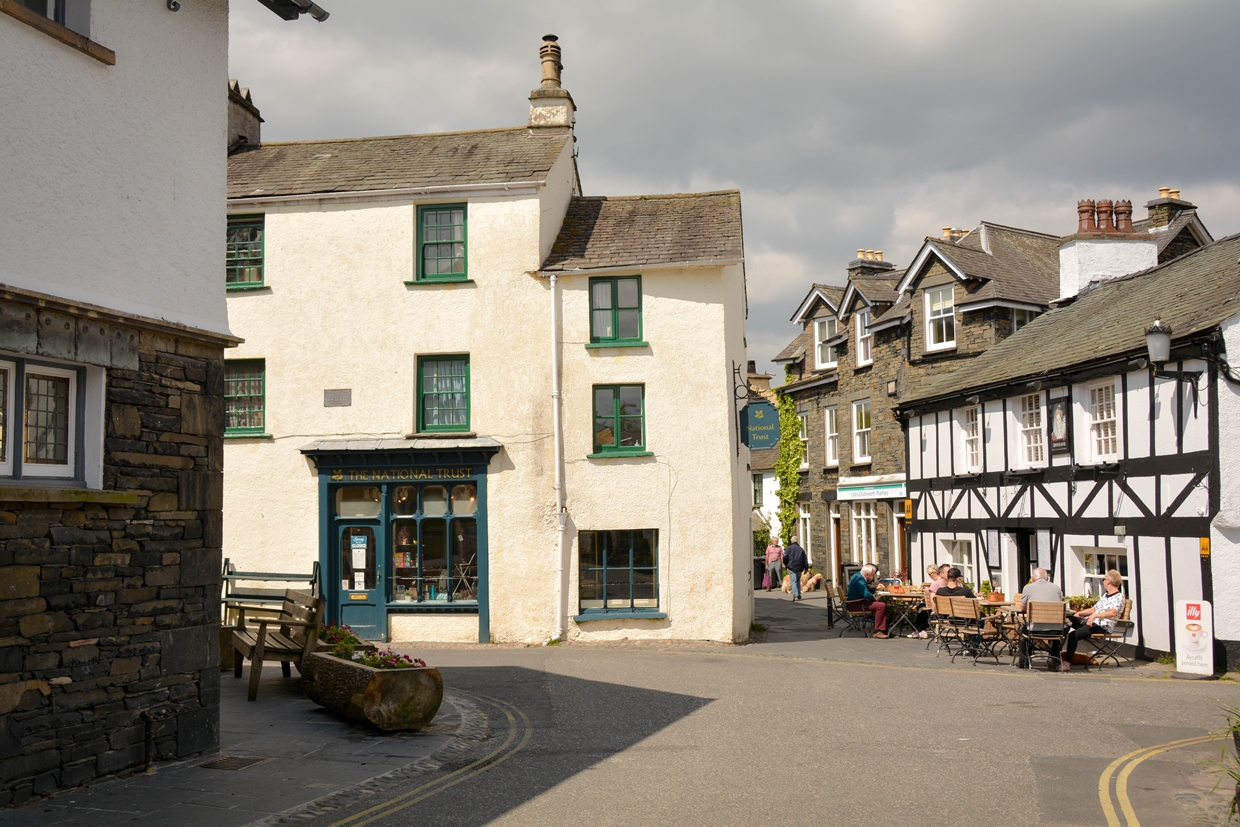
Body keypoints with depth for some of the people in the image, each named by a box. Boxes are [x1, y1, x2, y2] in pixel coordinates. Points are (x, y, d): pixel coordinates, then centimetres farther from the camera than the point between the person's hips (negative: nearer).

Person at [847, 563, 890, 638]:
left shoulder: (858, 575, 15)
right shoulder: (859, 579, -19)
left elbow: (866, 590, 29)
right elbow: (866, 594, -27)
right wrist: (874, 597, -8)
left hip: (856, 602, 11)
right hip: (855, 605, -11)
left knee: (881, 602, 18)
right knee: (881, 605, -22)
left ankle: (884, 629, 17)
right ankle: (878, 631, -18)